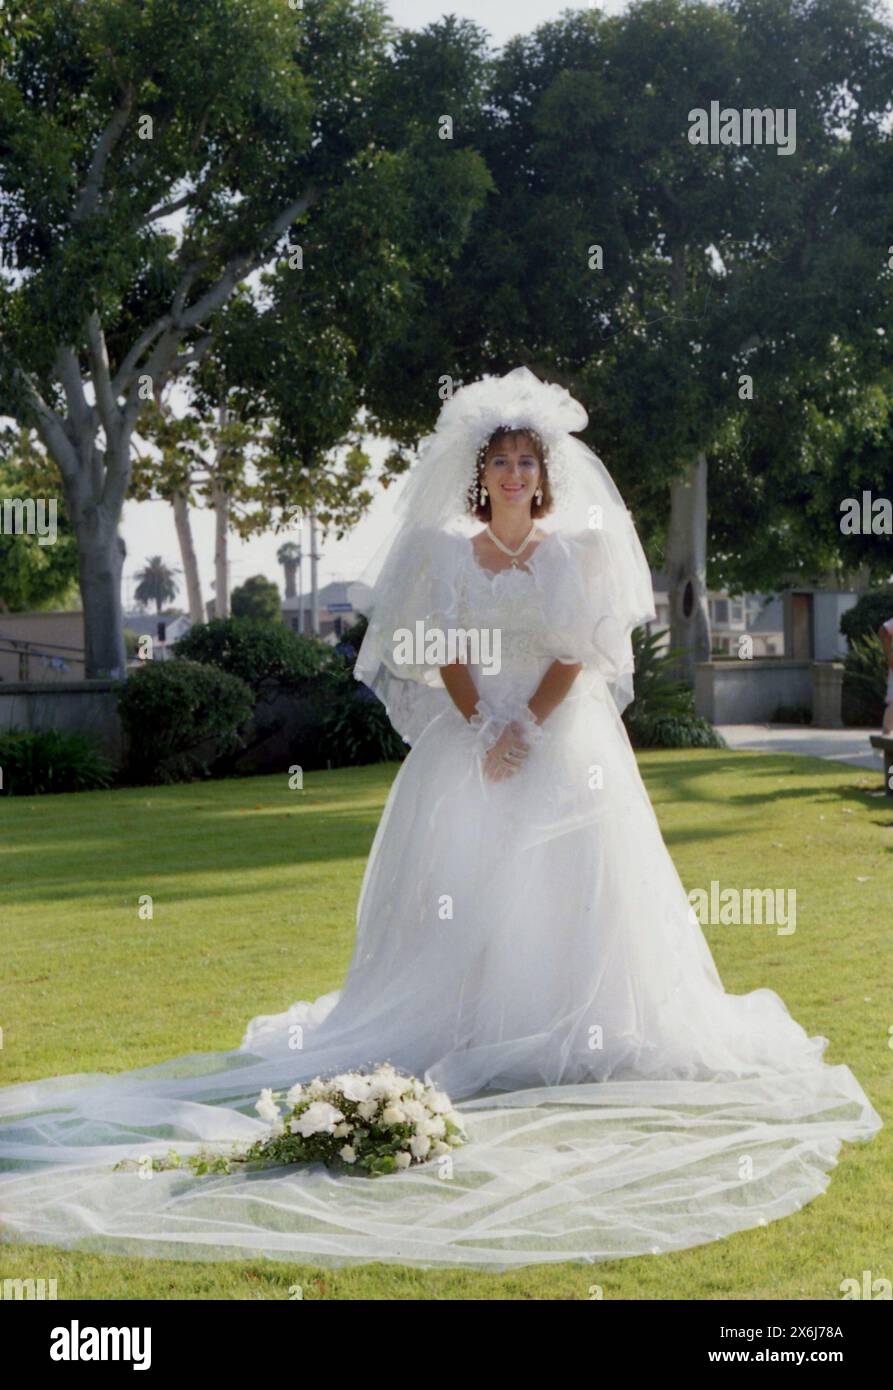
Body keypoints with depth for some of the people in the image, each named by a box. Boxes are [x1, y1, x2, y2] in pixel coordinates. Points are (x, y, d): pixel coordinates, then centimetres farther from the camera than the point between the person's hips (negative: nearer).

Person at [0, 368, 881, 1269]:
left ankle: (567, 1029, 5)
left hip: (565, 740, -1)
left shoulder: (579, 545, 3)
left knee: (563, 887, -3)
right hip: (471, 744, 1)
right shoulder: (450, 549, 6)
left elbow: (580, 652, -4)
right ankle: (468, 1027, 3)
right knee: (461, 890, -3)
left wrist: (528, 726, -13)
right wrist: (483, 732, -11)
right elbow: (446, 655, 1)